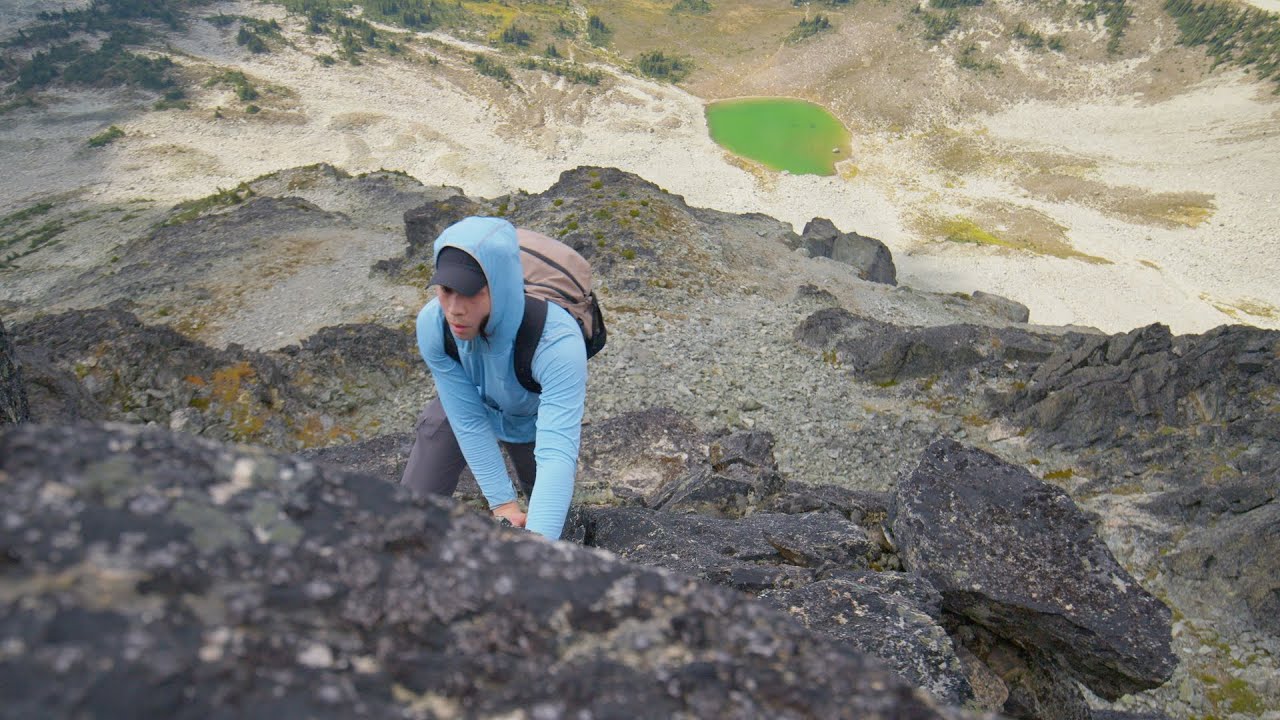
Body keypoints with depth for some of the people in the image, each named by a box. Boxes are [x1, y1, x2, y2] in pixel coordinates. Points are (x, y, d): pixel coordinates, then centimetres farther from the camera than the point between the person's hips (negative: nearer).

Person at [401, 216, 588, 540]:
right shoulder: (433, 324, -34)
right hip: (462, 405, 2)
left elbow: (557, 454, -51)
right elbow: (468, 420, -24)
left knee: (550, 511, 16)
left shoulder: (557, 341, -45)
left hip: (534, 420, -1)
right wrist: (501, 503, -26)